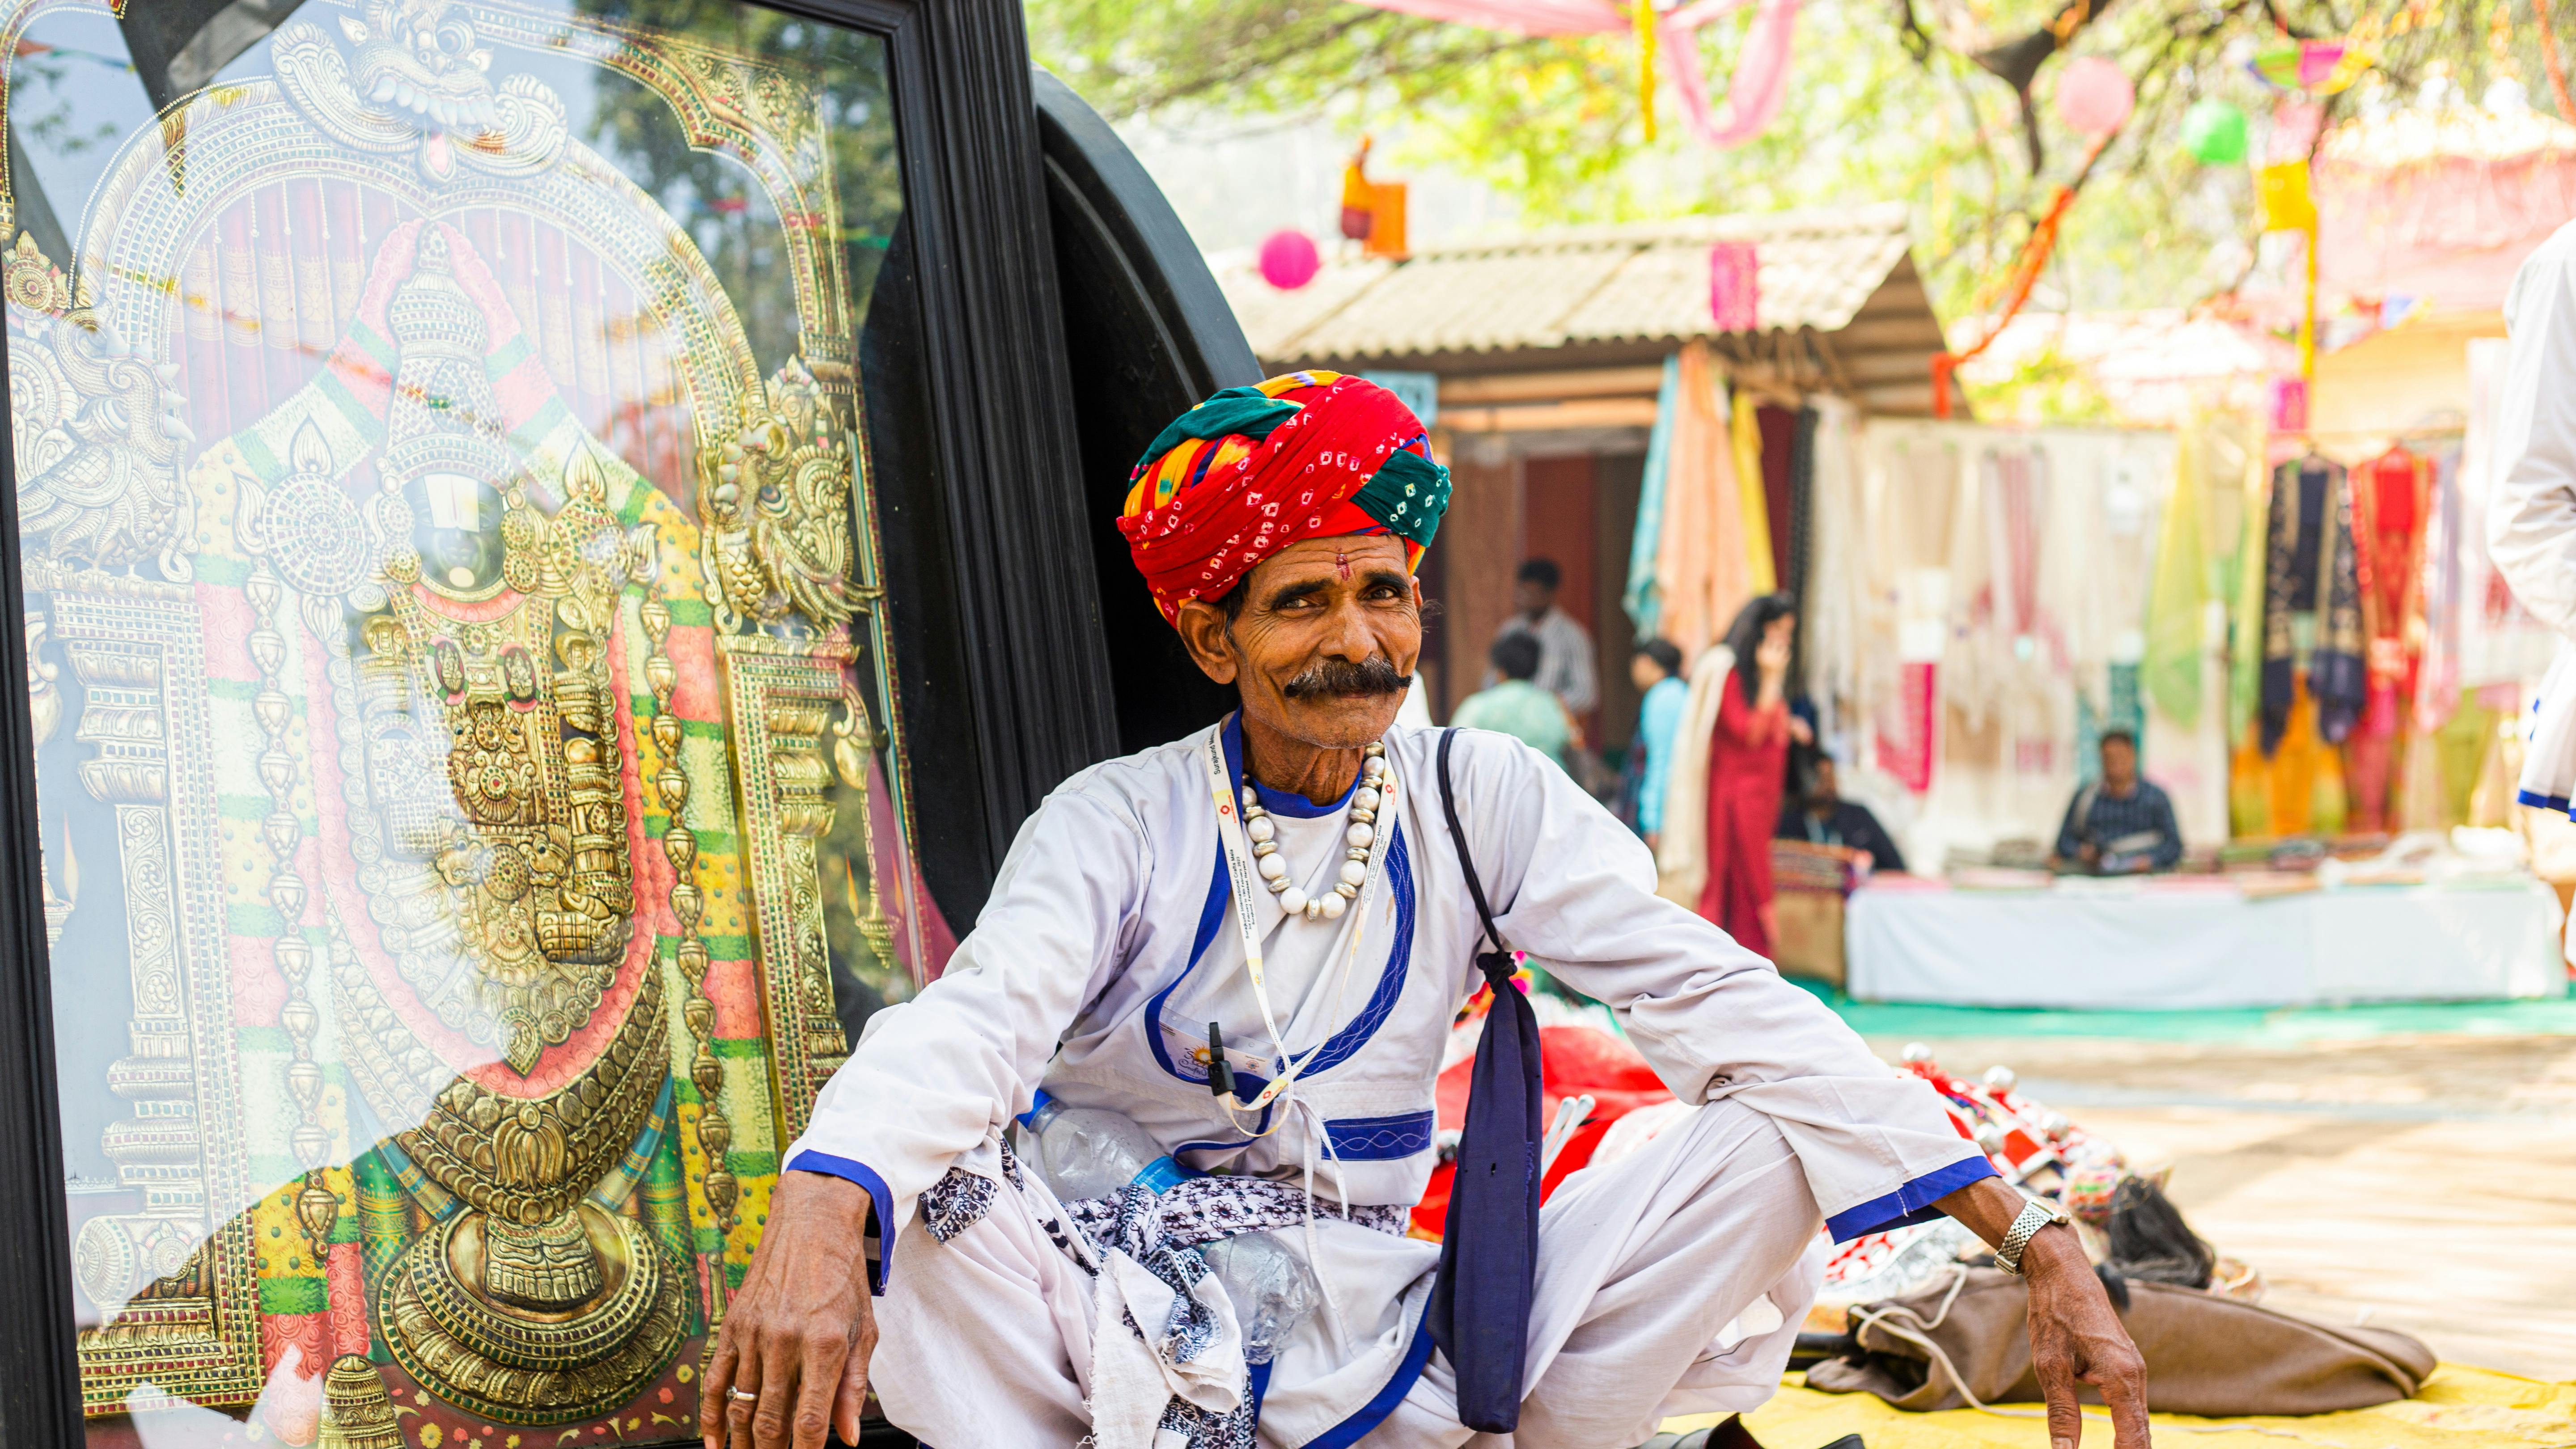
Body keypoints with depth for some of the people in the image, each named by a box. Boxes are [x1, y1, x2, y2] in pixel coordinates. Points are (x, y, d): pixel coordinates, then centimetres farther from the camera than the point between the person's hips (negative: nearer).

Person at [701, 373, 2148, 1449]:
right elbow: (972, 1021, -25)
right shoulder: (1120, 823, -6)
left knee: (1771, 1158, -14)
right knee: (884, 1206, -33)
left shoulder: (1483, 799, 2)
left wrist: (2031, 1233, -16)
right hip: (1116, 1324, -2)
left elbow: (1719, 1000, -6)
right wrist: (812, 1233, -48)